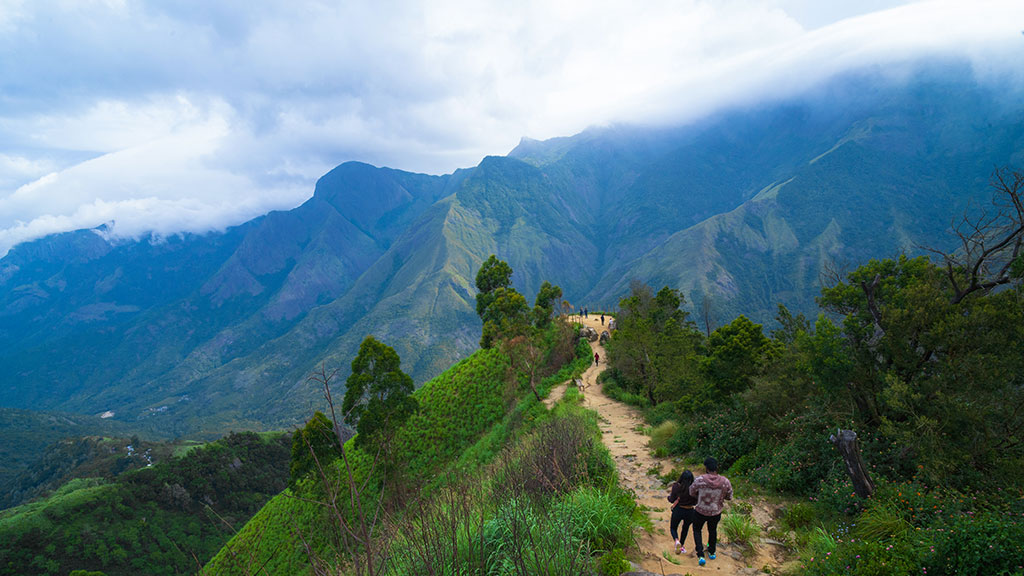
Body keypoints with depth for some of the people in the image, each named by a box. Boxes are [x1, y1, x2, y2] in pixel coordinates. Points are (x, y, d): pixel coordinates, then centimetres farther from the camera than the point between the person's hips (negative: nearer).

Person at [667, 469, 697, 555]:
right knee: (685, 528, 28)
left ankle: (677, 541, -9)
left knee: (673, 528, 19)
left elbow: (671, 500, -7)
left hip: (678, 510, -1)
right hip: (689, 511, 2)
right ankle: (682, 546, 36)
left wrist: (670, 493, 13)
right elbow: (695, 502, -5)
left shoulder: (676, 486, -18)